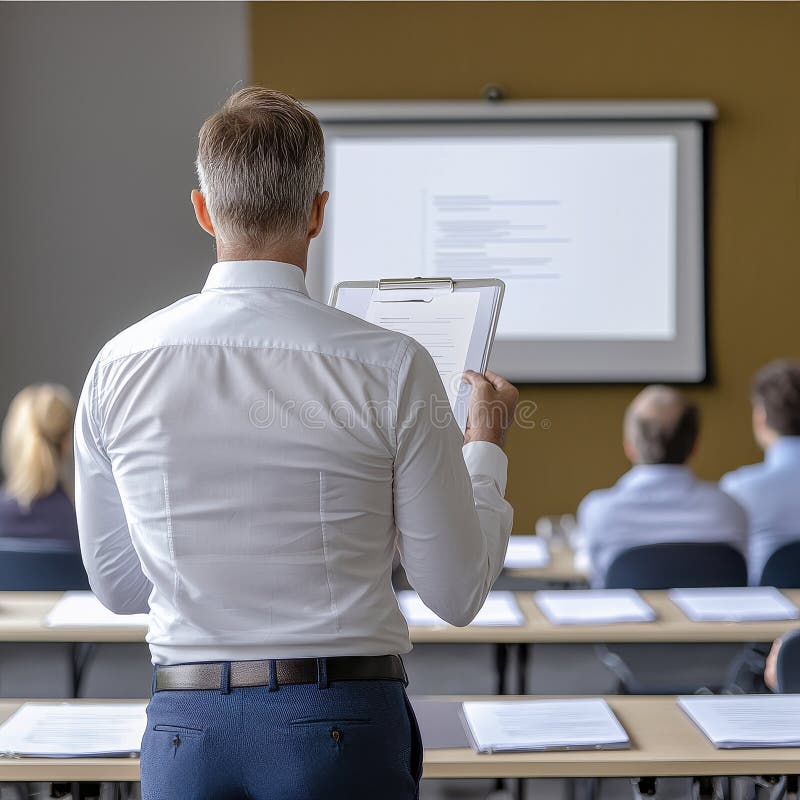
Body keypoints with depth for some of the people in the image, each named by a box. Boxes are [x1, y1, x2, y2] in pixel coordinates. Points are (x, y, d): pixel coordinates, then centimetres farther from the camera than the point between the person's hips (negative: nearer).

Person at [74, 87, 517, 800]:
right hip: (343, 723, -2)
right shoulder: (391, 368, -11)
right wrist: (485, 446, 12)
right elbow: (459, 594, -3)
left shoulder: (120, 366, -2)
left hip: (183, 733, 3)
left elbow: (118, 586, 9)